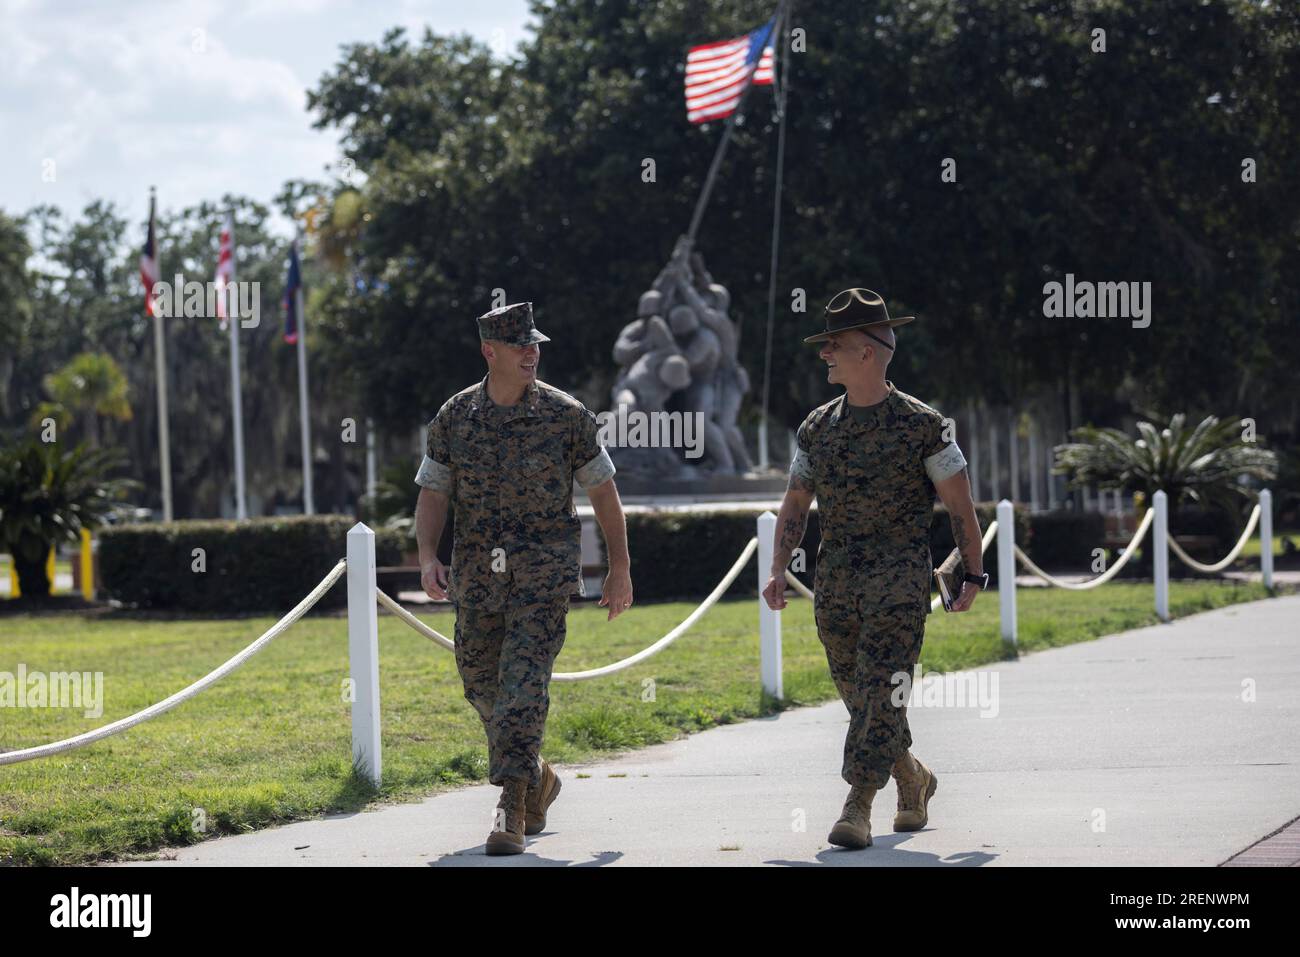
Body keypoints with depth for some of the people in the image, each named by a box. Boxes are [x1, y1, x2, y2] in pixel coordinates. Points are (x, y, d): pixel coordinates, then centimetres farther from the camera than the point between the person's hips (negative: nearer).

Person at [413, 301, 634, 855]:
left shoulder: (566, 415, -3)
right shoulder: (454, 418, 3)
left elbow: (602, 491, 4)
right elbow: (432, 493, 4)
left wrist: (620, 568, 4)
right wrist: (427, 558, -12)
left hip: (544, 575, -3)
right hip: (477, 577, 3)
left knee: (523, 686, -16)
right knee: (483, 689, 12)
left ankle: (512, 810, -16)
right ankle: (537, 780, 36)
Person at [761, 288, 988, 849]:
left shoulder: (921, 425, -5)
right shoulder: (817, 428, 10)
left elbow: (960, 505, 1)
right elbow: (795, 506, 14)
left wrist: (974, 574, 1)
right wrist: (778, 570, 2)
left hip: (899, 580, -6)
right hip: (835, 584, 6)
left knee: (881, 694, -14)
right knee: (859, 698, 11)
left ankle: (858, 809, -17)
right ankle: (914, 781, 33)